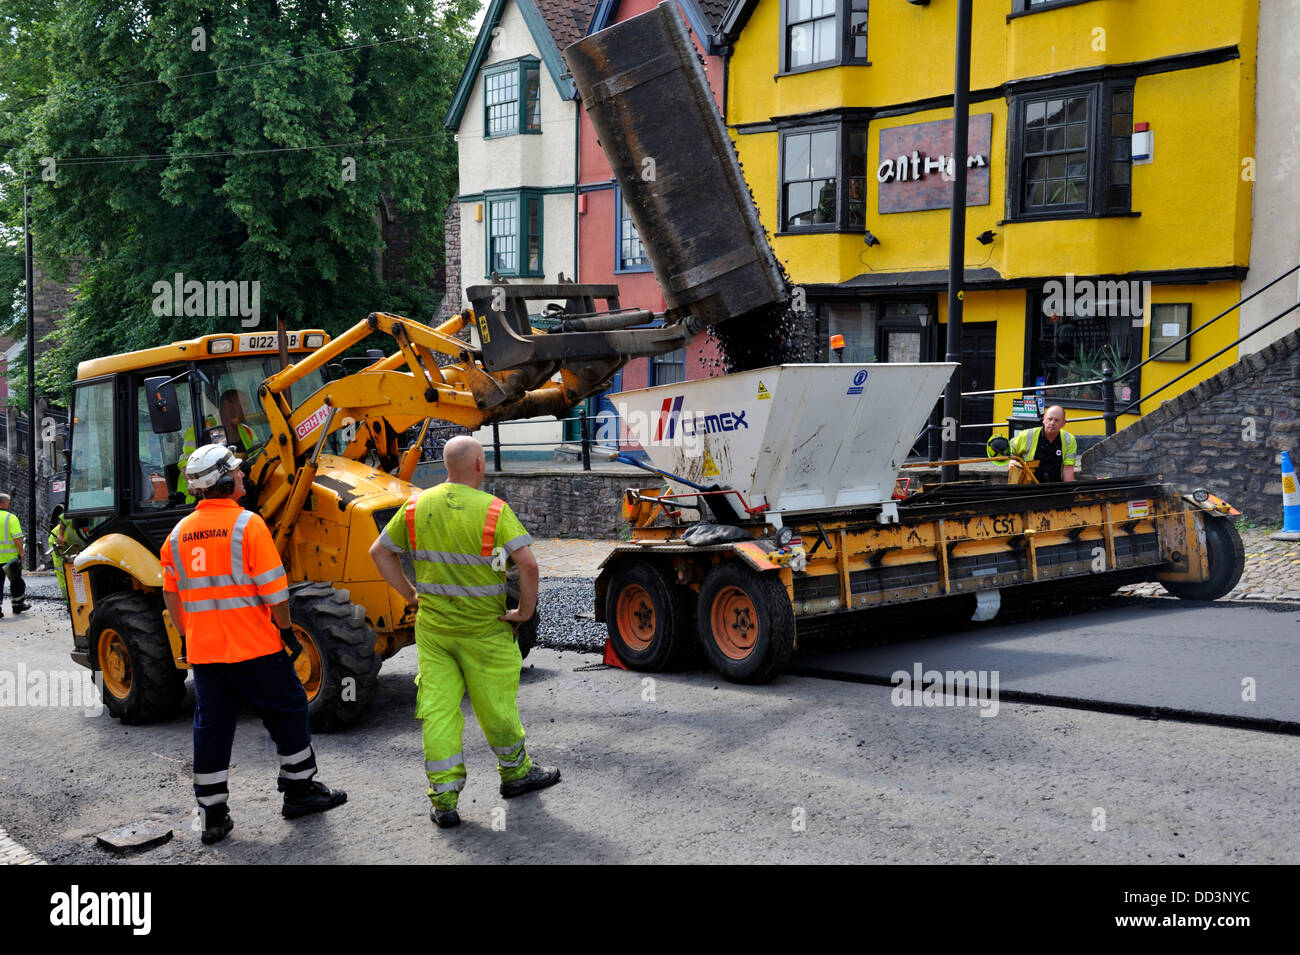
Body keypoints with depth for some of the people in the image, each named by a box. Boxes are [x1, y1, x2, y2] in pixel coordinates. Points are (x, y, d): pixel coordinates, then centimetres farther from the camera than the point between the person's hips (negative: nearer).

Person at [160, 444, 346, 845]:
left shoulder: (179, 534, 6)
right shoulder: (247, 525, -12)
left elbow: (172, 596, 13)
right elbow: (273, 590, -13)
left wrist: (186, 637, 24)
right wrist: (286, 630, -2)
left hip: (203, 650, 6)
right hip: (253, 647, -5)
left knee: (212, 725, 10)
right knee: (287, 711, 10)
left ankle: (212, 813, 12)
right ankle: (299, 789, 20)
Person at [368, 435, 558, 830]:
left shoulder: (417, 506, 0)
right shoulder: (494, 510, -15)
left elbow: (379, 552, 9)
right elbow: (528, 564, -23)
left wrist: (411, 595, 13)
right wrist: (525, 610, -8)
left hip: (432, 627, 3)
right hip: (484, 630, -3)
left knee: (437, 710, 6)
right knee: (495, 705, 13)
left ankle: (443, 799, 7)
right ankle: (515, 773, 34)